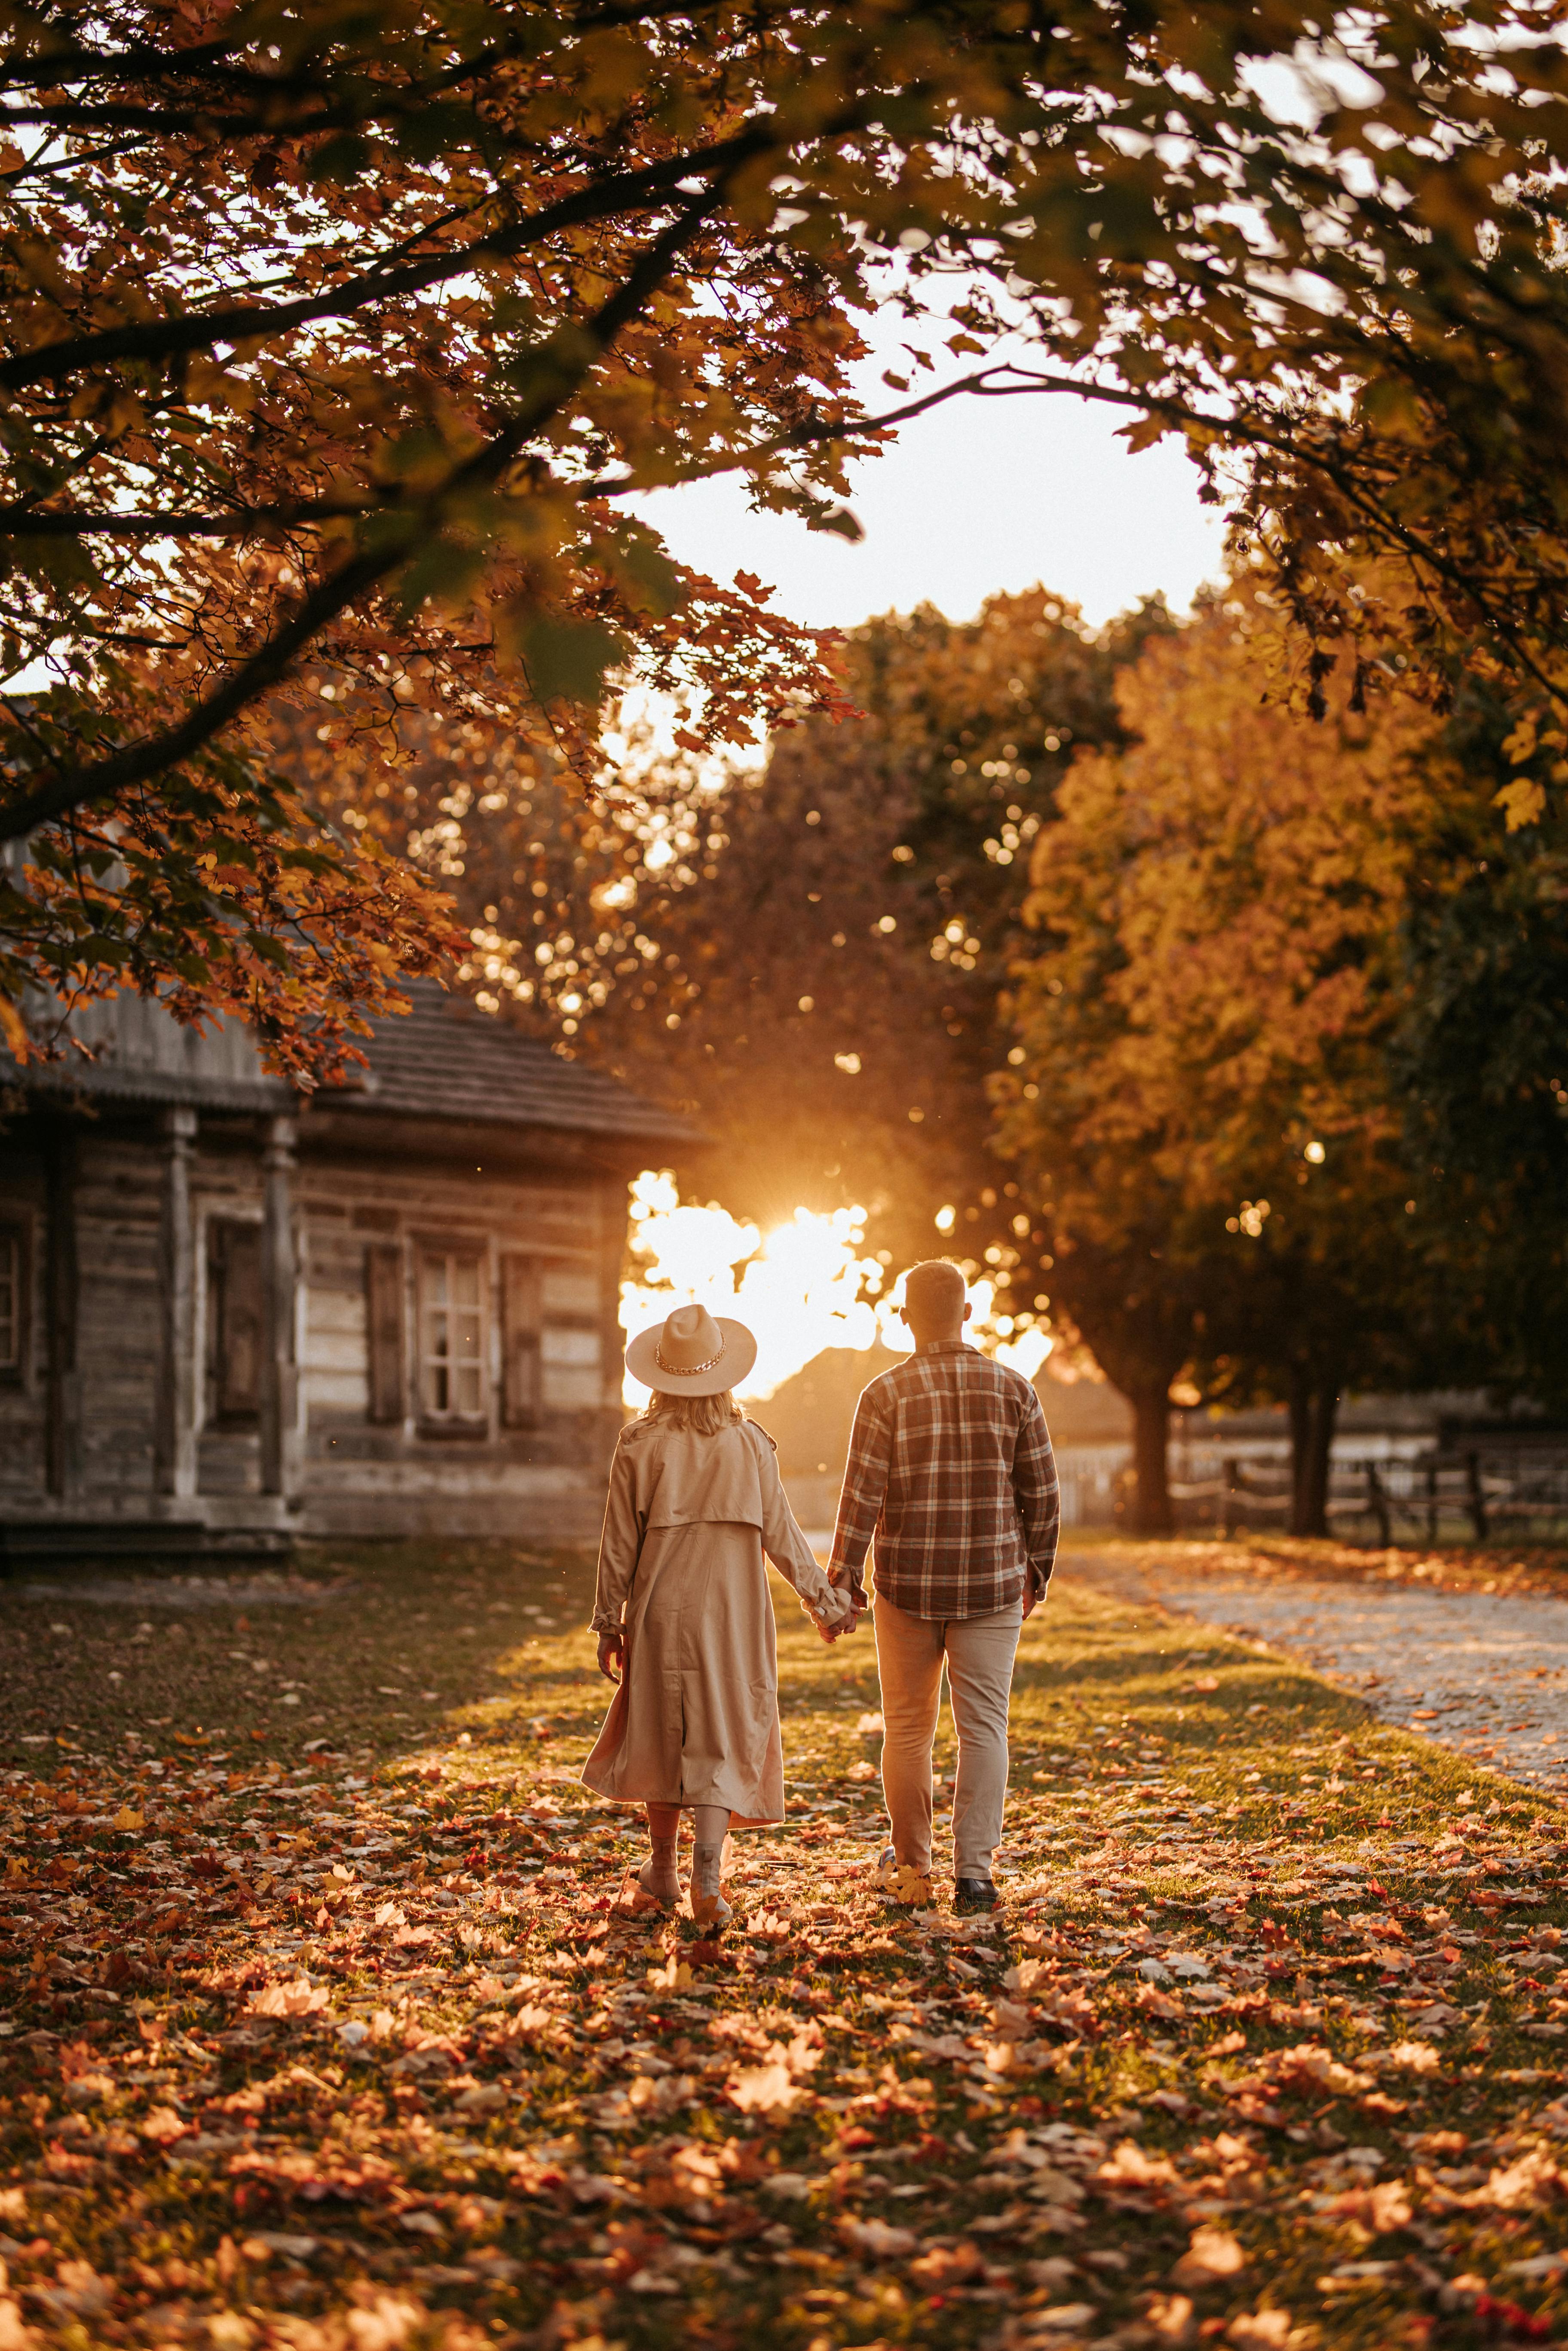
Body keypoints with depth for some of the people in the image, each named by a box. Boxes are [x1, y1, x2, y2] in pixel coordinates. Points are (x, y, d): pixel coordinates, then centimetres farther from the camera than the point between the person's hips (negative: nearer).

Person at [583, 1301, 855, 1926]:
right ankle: (707, 1878, -10)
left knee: (664, 1737, 15)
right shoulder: (749, 1444, -5)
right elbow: (781, 1536, -1)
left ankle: (663, 1868, 26)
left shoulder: (640, 1447, -6)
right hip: (733, 1614, 0)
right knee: (722, 1744, 3)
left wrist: (608, 1624, 7)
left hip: (661, 1613, 0)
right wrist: (822, 1600, 11)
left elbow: (619, 1546, -3)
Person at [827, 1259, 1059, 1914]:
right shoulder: (1012, 1390, -2)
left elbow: (861, 1497, -9)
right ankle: (973, 1872, 1)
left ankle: (910, 1869, 22)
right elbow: (1042, 1496, 1)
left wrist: (841, 1579, -1)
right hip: (991, 1588, 1)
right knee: (983, 1729, 5)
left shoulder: (885, 1395, -7)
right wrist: (1036, 1573, 13)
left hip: (907, 1588, 0)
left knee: (908, 1730, 12)